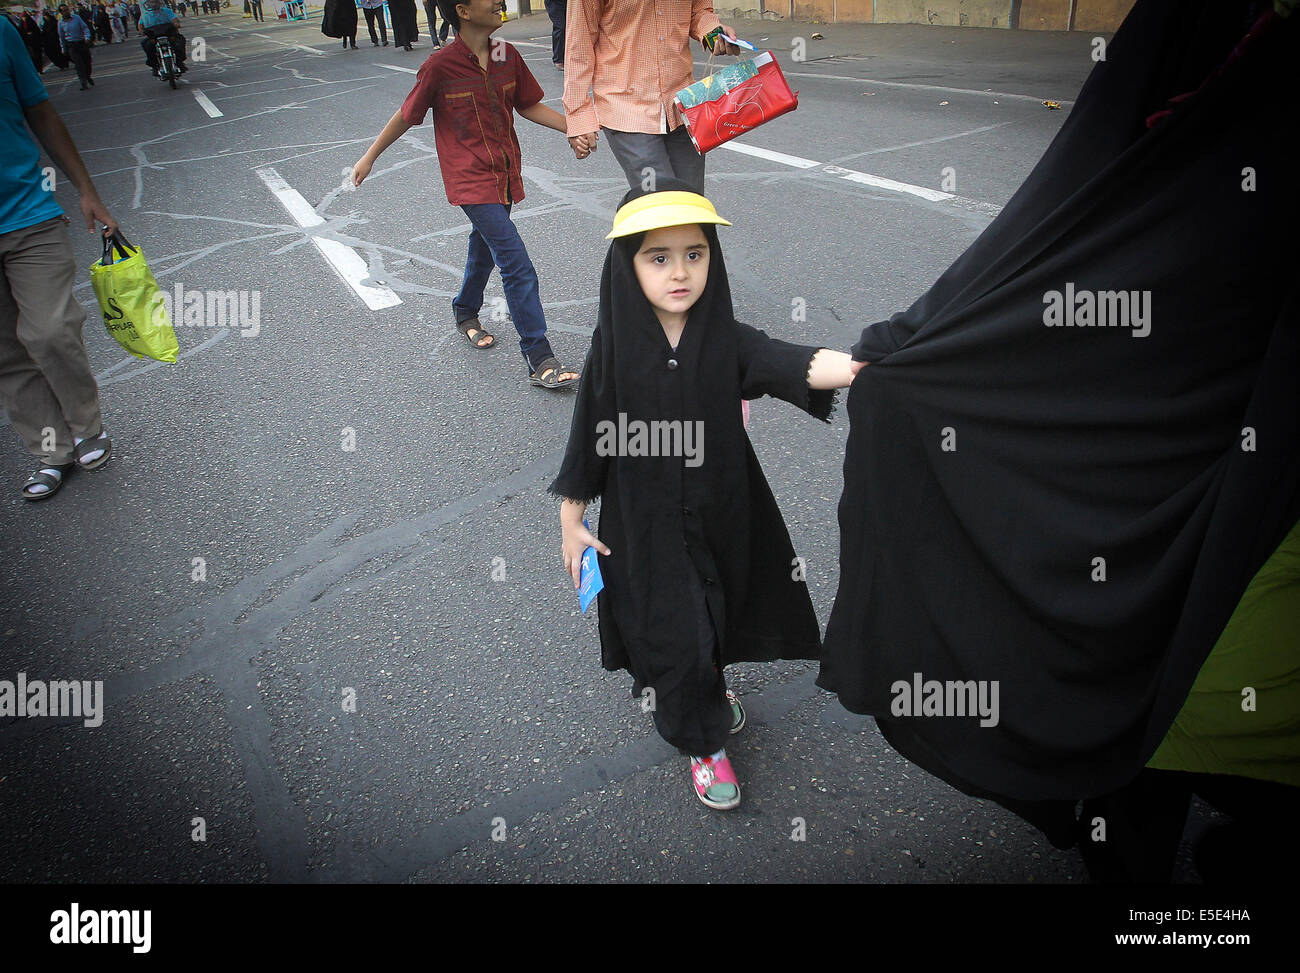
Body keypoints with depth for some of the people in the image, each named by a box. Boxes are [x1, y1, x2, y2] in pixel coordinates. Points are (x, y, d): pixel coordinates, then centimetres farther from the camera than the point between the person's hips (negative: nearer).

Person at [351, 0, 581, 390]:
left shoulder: (507, 55, 2)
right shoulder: (440, 65, -13)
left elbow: (529, 106, 13)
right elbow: (407, 115, -2)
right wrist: (369, 157, 6)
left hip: (504, 174, 6)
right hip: (471, 181, -6)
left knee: (485, 246, 24)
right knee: (518, 266, -15)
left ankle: (465, 313, 50)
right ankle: (539, 358, -12)